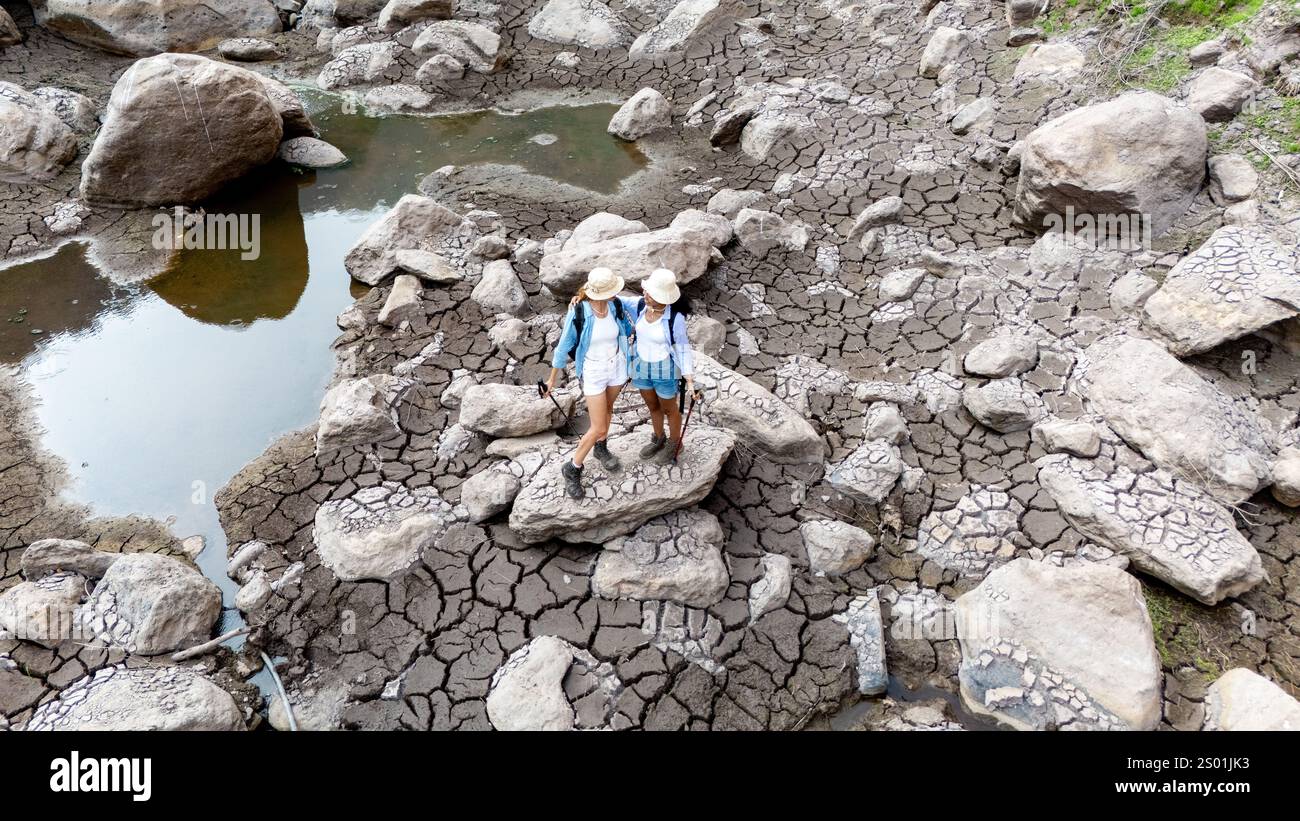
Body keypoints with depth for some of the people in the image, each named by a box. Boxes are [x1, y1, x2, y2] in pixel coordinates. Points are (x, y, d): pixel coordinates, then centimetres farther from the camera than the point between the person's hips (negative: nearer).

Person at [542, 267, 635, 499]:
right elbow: (563, 347, -15)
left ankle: (601, 448, 54)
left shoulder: (616, 305, -15)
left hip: (616, 366, 5)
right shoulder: (578, 313, -28)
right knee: (599, 428, -2)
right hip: (593, 371, -5)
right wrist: (552, 379, -6)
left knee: (607, 409, 27)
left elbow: (627, 329, 6)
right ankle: (572, 469, 19)